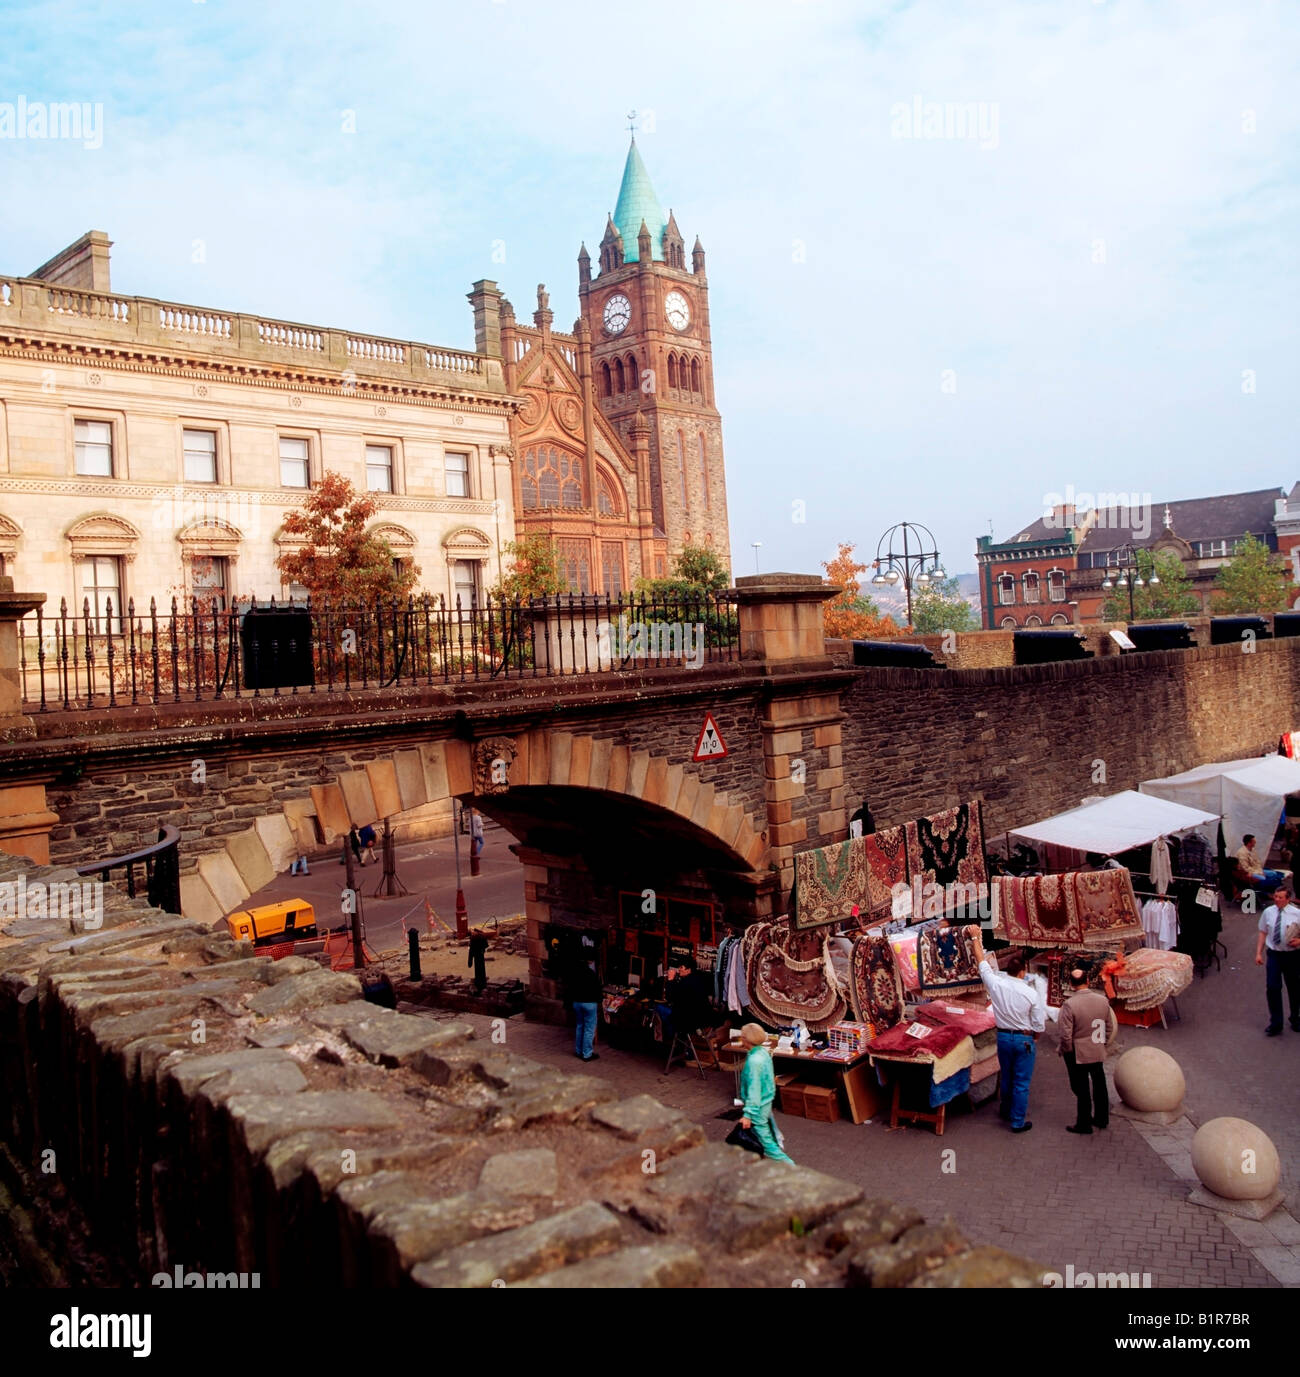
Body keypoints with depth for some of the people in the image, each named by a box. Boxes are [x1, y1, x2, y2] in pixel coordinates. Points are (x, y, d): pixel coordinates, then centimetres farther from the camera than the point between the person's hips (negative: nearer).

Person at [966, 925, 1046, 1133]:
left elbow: (982, 962, 2)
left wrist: (976, 938, 13)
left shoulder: (996, 984, -13)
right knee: (1021, 1083, 7)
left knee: (1006, 1077, 23)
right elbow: (1039, 1025, -12)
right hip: (1025, 1039, -4)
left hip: (1003, 1036, 4)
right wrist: (1033, 1037, 9)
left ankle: (1005, 1110, 40)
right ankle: (1018, 1122, 14)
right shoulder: (1031, 993, -19)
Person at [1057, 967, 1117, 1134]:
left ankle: (1084, 1124, 18)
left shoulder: (1069, 1004, -22)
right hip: (1098, 1053, 5)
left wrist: (1065, 1051, -3)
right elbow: (1110, 1028, 5)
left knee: (1082, 1090, 7)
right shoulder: (1103, 1000, -6)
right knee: (1099, 1085, 20)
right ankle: (1101, 1118, 36)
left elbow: (1066, 1035, -20)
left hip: (1078, 1055, -5)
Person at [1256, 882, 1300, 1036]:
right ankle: (1275, 1024, 7)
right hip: (1273, 954, 1)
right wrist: (1258, 953, 2)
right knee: (1272, 988, -4)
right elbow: (1263, 933, 6)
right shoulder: (1268, 912, -2)